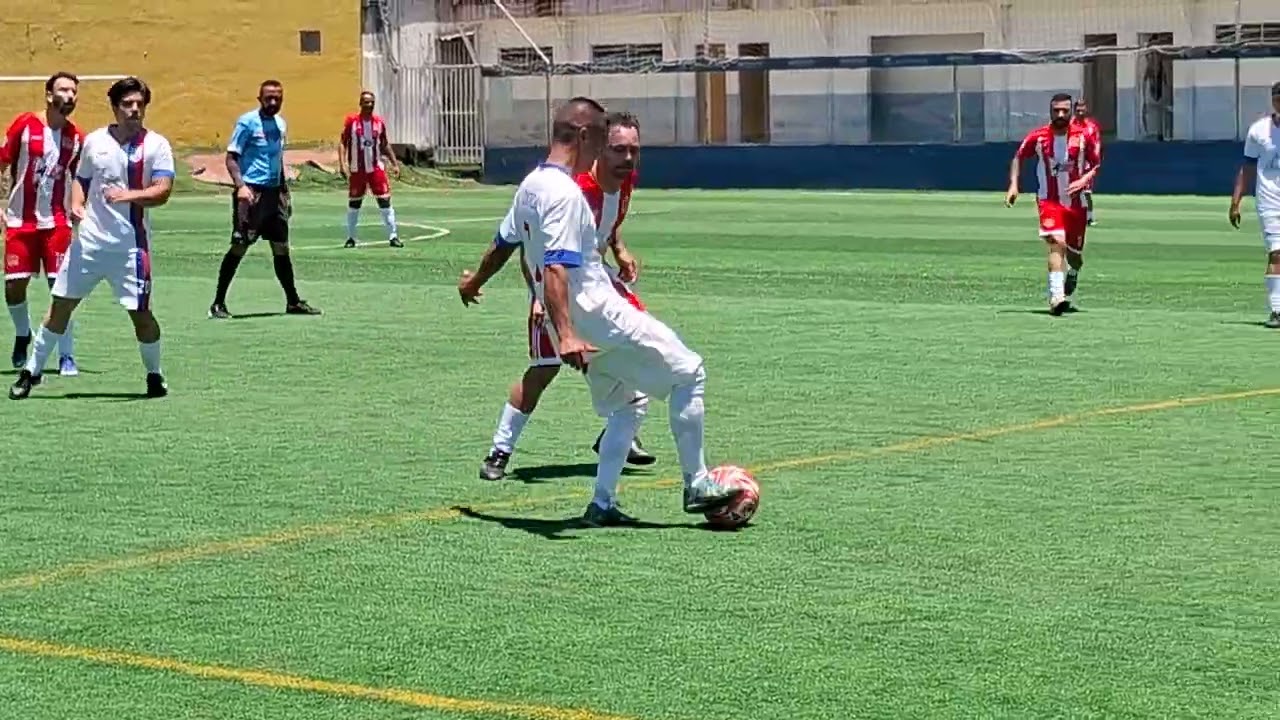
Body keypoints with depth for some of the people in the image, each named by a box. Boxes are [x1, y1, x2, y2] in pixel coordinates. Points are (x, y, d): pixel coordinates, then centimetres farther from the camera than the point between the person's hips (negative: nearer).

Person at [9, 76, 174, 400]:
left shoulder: (156, 145, -4)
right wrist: (76, 205, -1)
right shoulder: (95, 141, 7)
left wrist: (129, 195, -29)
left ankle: (155, 375, 20)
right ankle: (32, 371, 15)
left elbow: (162, 191, -13)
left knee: (141, 313, -2)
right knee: (61, 303, 4)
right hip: (89, 238, 3)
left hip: (131, 244, -3)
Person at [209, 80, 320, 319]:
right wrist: (240, 185, -24)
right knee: (239, 247, -8)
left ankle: (293, 301, 20)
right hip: (252, 192, -7)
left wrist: (284, 191, 22)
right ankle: (218, 303, -3)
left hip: (274, 192, 7)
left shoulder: (280, 124, 14)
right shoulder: (248, 122, -8)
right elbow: (231, 157, -11)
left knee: (281, 247, 11)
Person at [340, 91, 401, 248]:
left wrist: (394, 164, 10)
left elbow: (385, 145, 14)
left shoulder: (379, 122, 4)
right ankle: (351, 238, 18)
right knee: (353, 204, 7)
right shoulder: (351, 121, -5)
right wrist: (342, 164, -15)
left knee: (385, 202, -5)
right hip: (357, 169, -2)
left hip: (376, 168, 2)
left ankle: (393, 236, -4)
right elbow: (342, 143, -4)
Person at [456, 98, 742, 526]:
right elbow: (556, 268, -30)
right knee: (687, 372, -1)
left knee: (626, 403, 21)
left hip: (574, 323, 10)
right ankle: (697, 487, 2)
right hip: (597, 314, -10)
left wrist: (475, 281, 45)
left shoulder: (530, 185, 10)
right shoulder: (565, 193, -19)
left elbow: (504, 244, 26)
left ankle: (602, 504, 14)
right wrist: (566, 334, -40)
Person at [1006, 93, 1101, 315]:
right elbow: (1018, 158, 12)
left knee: (1074, 253, 12)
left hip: (1076, 203, 2)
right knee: (1057, 243, -25)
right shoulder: (1038, 137, -4)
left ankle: (1073, 274, 50)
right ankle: (1056, 296, -32)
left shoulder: (1083, 137, -4)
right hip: (1049, 201, -2)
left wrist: (1084, 180, -13)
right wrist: (1013, 185, 1)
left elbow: (1096, 164, 6)